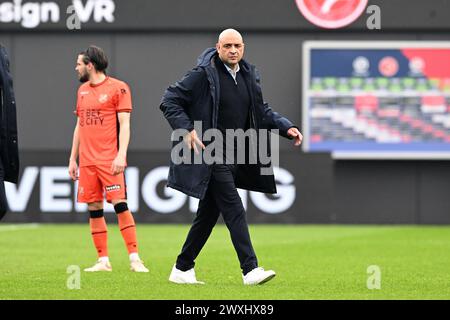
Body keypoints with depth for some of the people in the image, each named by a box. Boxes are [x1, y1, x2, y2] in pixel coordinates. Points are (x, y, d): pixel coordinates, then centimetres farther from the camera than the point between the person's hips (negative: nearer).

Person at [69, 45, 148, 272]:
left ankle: (134, 258, -10)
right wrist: (73, 159, 17)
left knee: (119, 204, -12)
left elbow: (124, 124, -8)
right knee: (94, 208, 3)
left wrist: (121, 155, -18)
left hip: (110, 160, -6)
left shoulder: (118, 88, -3)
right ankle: (103, 261, 7)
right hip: (87, 160, 6)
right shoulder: (82, 90, 17)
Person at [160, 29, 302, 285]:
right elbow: (169, 101, -9)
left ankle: (182, 269, 22)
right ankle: (250, 269, -15)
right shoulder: (204, 74, -10)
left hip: (232, 157, 7)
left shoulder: (249, 75, 10)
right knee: (234, 211, -13)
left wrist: (286, 127, 7)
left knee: (208, 215, 12)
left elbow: (261, 110, 22)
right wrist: (186, 130, -20)